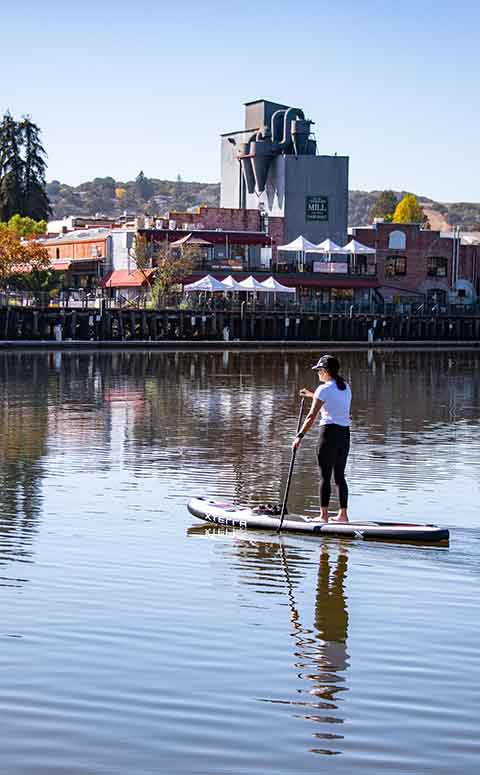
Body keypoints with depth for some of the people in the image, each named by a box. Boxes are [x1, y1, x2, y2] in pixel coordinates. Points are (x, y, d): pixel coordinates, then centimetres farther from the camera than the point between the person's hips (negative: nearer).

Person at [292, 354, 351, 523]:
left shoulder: (324, 389, -11)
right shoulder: (346, 387, 12)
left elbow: (311, 416, -14)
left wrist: (299, 436, -11)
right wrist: (312, 395, 38)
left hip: (329, 432, -7)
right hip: (345, 433, 7)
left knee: (325, 476, -3)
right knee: (340, 475, 13)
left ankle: (324, 515, -3)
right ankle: (343, 514, 16)